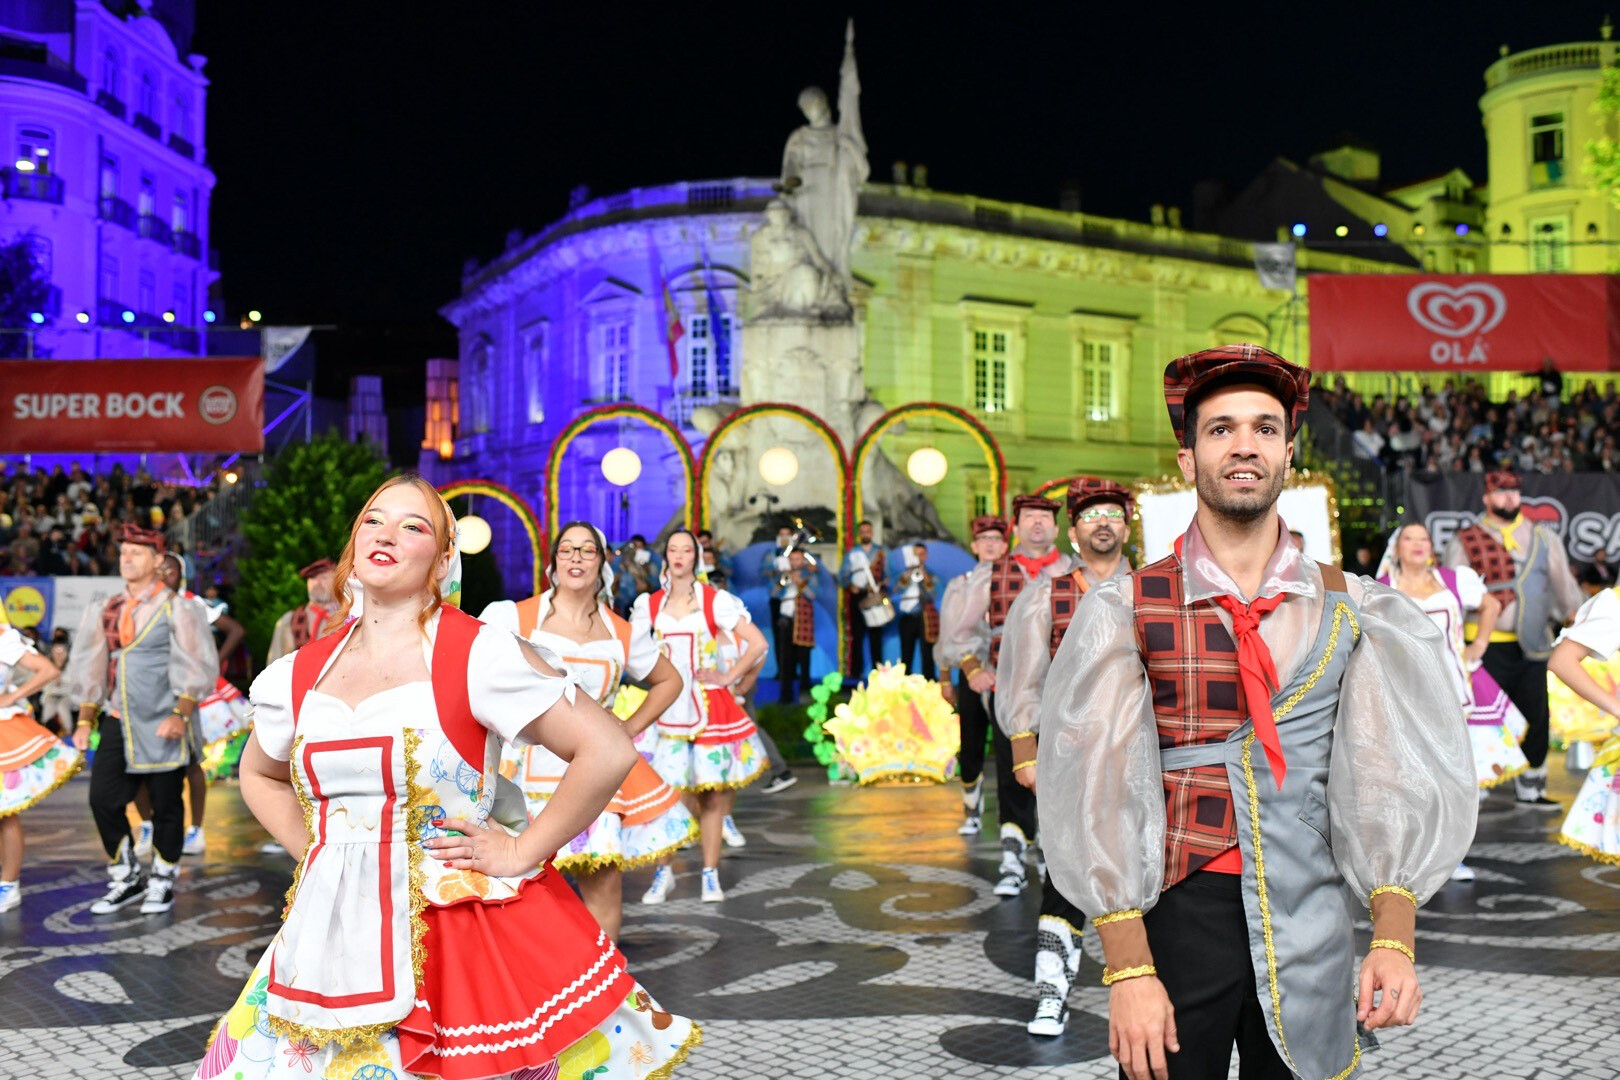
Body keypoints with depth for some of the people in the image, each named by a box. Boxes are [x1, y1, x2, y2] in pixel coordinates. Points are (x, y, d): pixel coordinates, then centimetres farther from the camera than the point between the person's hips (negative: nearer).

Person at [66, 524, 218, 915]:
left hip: (162, 727, -5)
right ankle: (125, 879, 16)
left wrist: (180, 715, -17)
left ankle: (162, 882, 19)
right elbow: (91, 668, 14)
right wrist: (85, 721, 10)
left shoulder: (176, 609, -4)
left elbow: (194, 669, -8)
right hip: (118, 722, 5)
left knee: (166, 805, 3)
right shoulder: (106, 610, 11)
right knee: (102, 799, 0)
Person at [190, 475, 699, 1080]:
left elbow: (609, 750, -16)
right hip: (332, 938, 5)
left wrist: (520, 855, -12)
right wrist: (315, 852, 11)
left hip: (461, 933, -5)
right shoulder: (300, 674, 7)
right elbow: (259, 775, 27)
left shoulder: (479, 654, -11)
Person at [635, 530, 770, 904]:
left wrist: (729, 677, -6)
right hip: (666, 708, 2)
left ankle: (711, 874, 13)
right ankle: (663, 872, 12)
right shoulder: (649, 604, 7)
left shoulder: (716, 601, -2)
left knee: (710, 793, 1)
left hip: (709, 707, -2)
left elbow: (757, 644, -4)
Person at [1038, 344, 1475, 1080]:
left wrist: (1394, 937, -13)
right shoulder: (1125, 611, -4)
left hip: (1311, 928, 2)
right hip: (1177, 916, -2)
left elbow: (1383, 778, -1)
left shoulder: (1351, 611, 5)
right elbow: (1102, 792, -9)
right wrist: (1128, 969, -15)